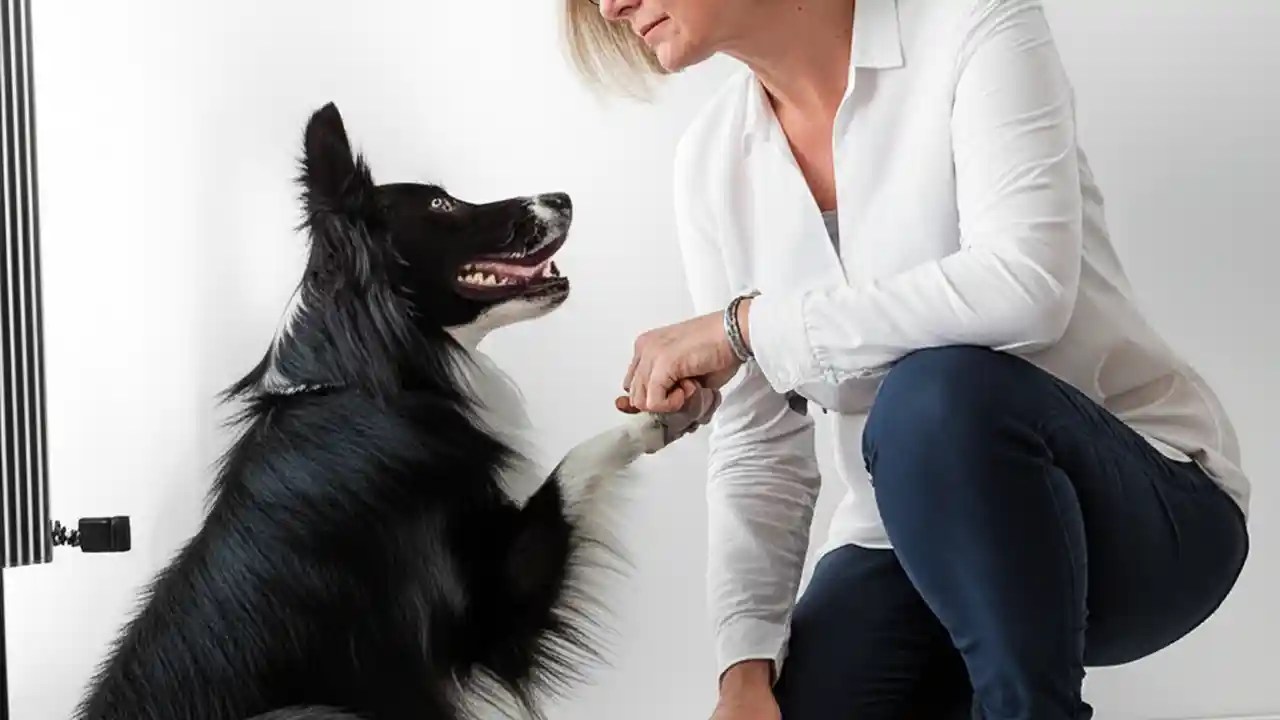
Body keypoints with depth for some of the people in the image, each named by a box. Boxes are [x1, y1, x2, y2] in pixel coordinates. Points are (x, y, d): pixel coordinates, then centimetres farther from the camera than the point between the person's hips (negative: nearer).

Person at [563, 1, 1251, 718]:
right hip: (911, 545, 5)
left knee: (934, 392, -34)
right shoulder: (714, 157, 0)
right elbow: (757, 442, -2)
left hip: (1147, 507, -4)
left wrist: (745, 324, -24)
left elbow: (1023, 284, -30)